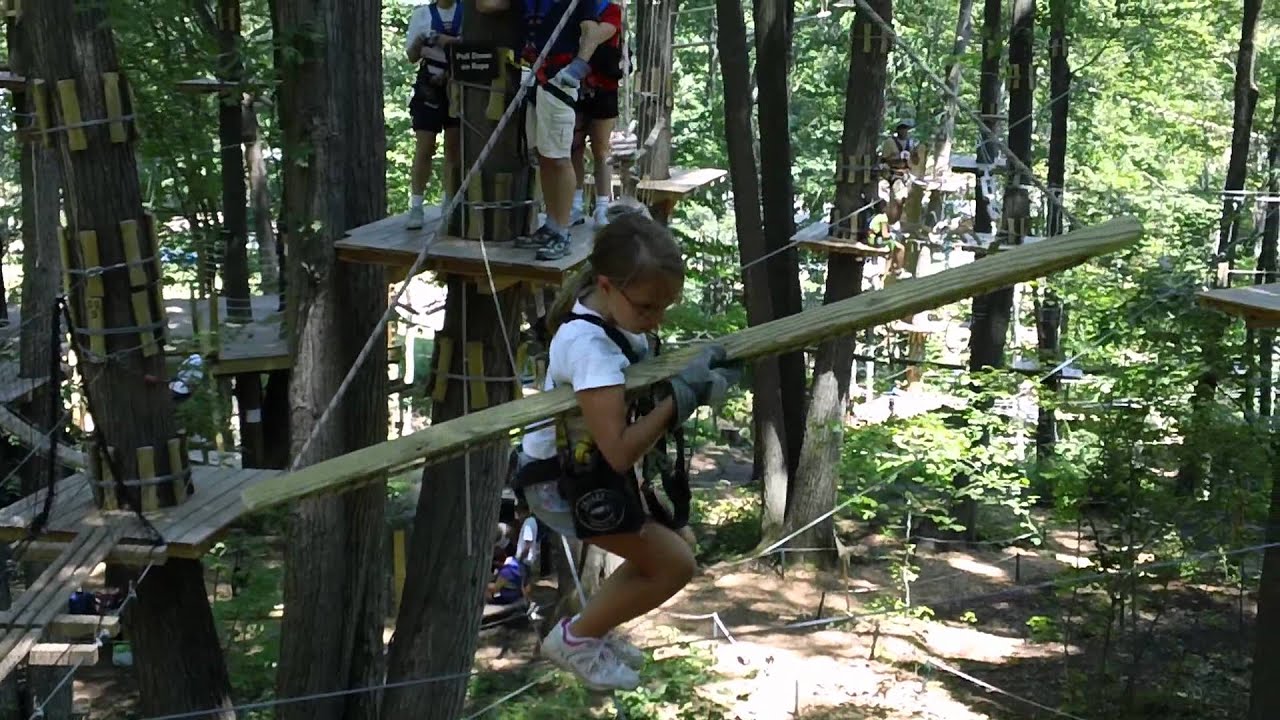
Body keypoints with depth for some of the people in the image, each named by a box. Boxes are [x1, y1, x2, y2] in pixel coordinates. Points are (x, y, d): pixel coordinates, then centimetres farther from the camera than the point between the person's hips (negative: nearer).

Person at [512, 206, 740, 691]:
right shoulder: (590, 346, -35)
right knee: (673, 564, -4)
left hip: (594, 466, 9)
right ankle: (575, 639, 11)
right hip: (564, 482, -9)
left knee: (676, 544, 17)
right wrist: (682, 397, -35)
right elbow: (620, 451, -39)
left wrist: (691, 374, -13)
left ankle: (594, 629, 29)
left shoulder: (616, 313, -10)